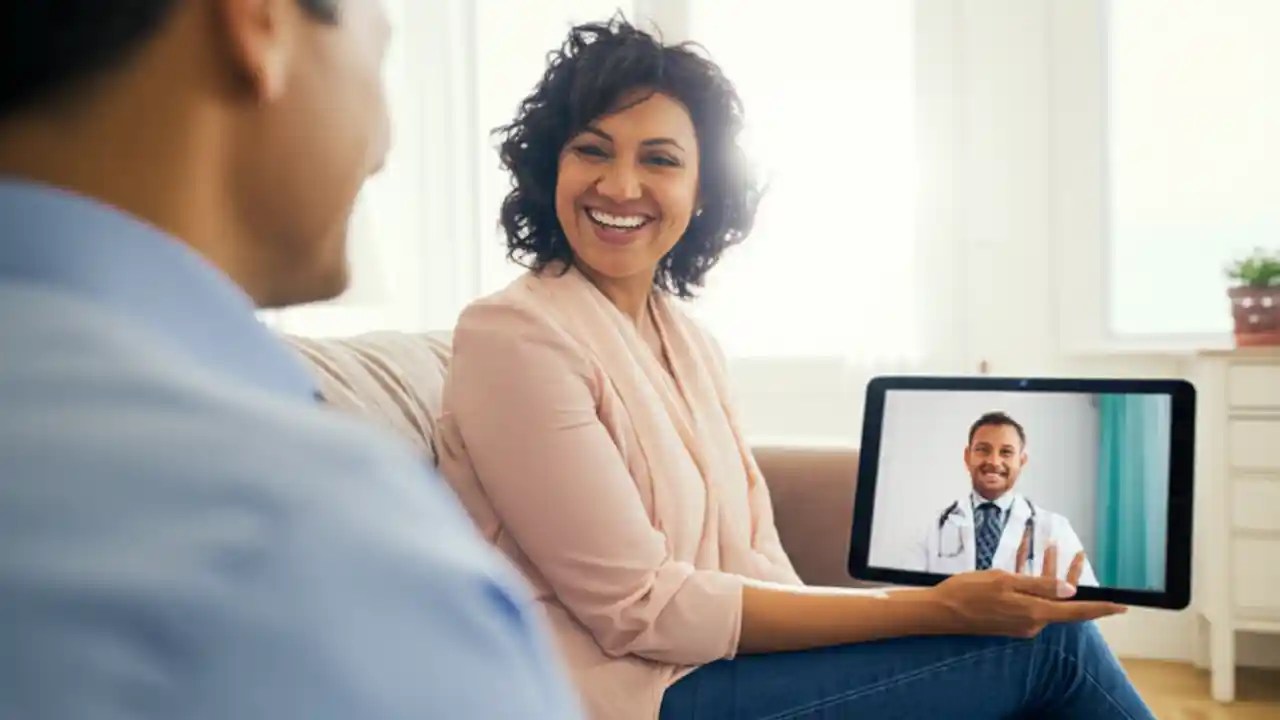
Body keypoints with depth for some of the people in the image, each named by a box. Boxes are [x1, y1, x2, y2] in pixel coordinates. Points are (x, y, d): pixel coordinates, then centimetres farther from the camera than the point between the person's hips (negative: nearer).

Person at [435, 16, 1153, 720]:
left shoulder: (690, 341, 10)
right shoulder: (512, 337, -14)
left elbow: (755, 554, 5)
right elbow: (643, 609, -19)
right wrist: (934, 610, -20)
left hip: (719, 657, 7)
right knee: (1050, 642, -8)